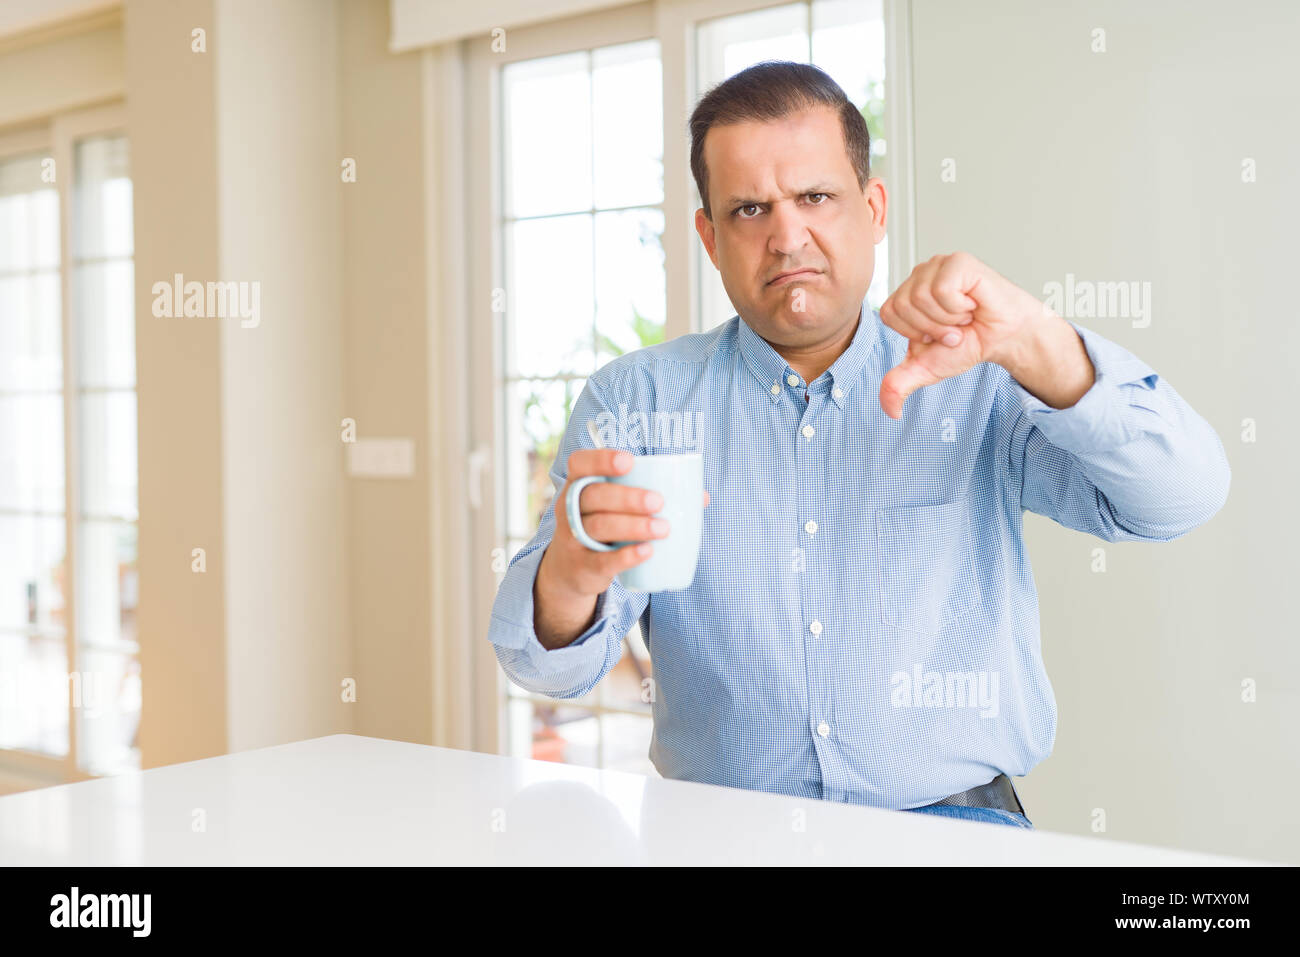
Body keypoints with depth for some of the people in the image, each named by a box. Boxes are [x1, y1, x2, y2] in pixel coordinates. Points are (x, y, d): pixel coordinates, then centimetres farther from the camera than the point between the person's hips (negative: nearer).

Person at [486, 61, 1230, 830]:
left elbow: (1179, 497, -10)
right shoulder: (635, 400, 5)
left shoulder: (983, 385, 4)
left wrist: (1033, 343, -27)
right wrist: (570, 576, -28)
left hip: (953, 819, 0)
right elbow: (555, 664, -3)